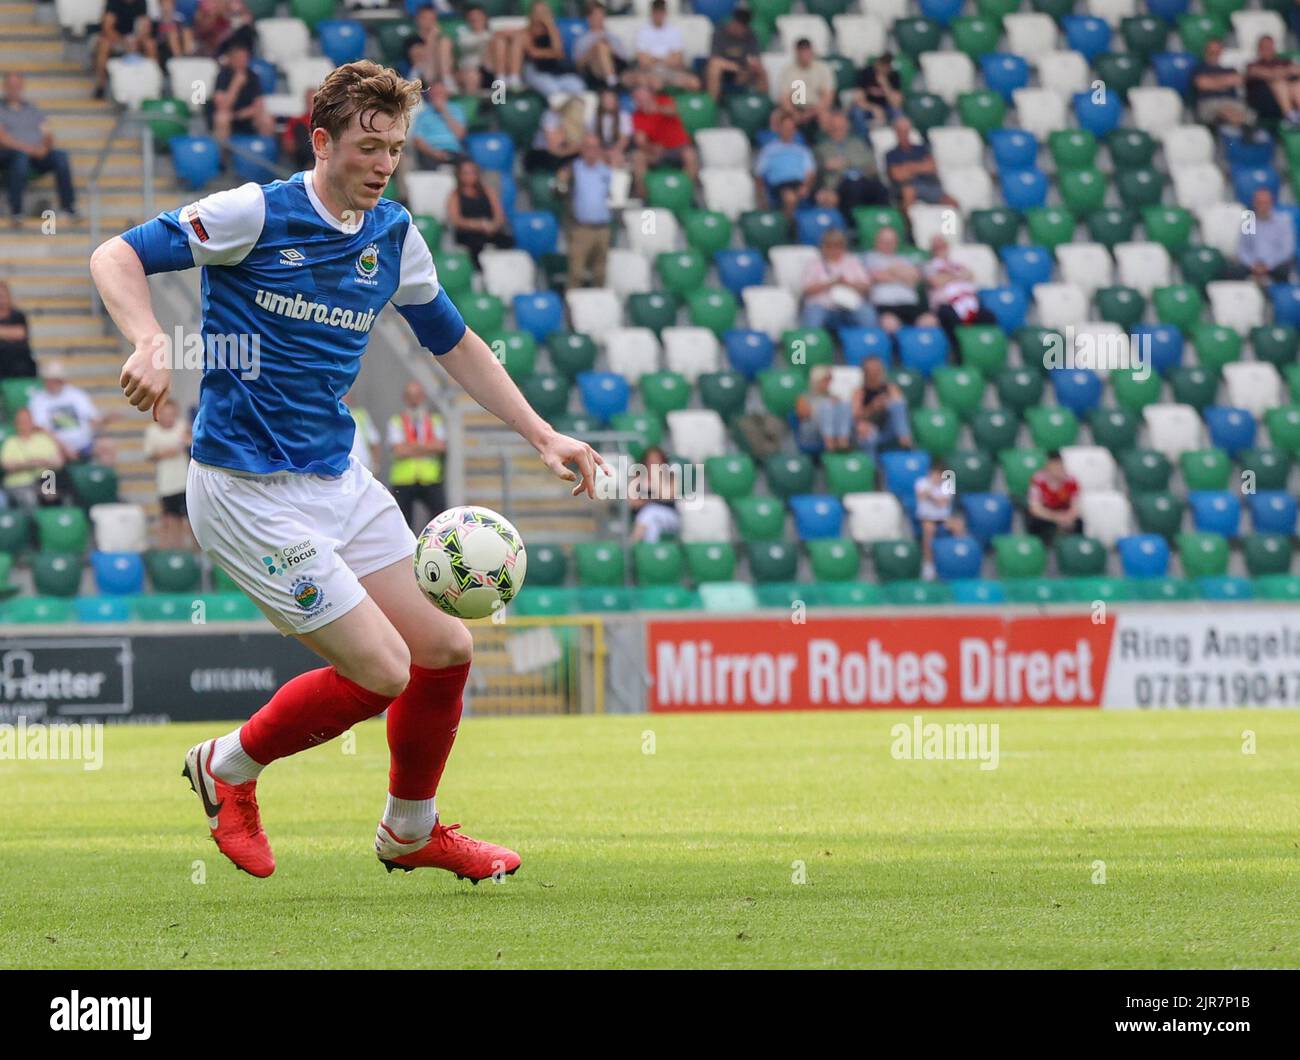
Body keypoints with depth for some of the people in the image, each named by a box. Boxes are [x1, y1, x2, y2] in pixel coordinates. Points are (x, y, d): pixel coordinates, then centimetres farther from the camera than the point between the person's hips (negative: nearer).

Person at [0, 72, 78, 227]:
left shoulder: (33, 109, 26)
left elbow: (48, 136, 17)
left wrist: (45, 147, -7)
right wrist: (28, 148, -16)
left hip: (38, 156, 4)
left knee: (60, 156, -27)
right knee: (21, 156, -40)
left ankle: (69, 207, -29)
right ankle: (15, 212, -40)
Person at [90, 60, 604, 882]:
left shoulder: (394, 236, 5)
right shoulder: (257, 215, -14)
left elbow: (454, 341, 19)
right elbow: (116, 257, -13)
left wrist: (543, 435, 13)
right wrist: (150, 343, -32)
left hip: (339, 478, 7)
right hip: (249, 493, -7)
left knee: (445, 647, 6)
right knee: (381, 671, -11)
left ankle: (411, 830, 29)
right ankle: (229, 767, 14)